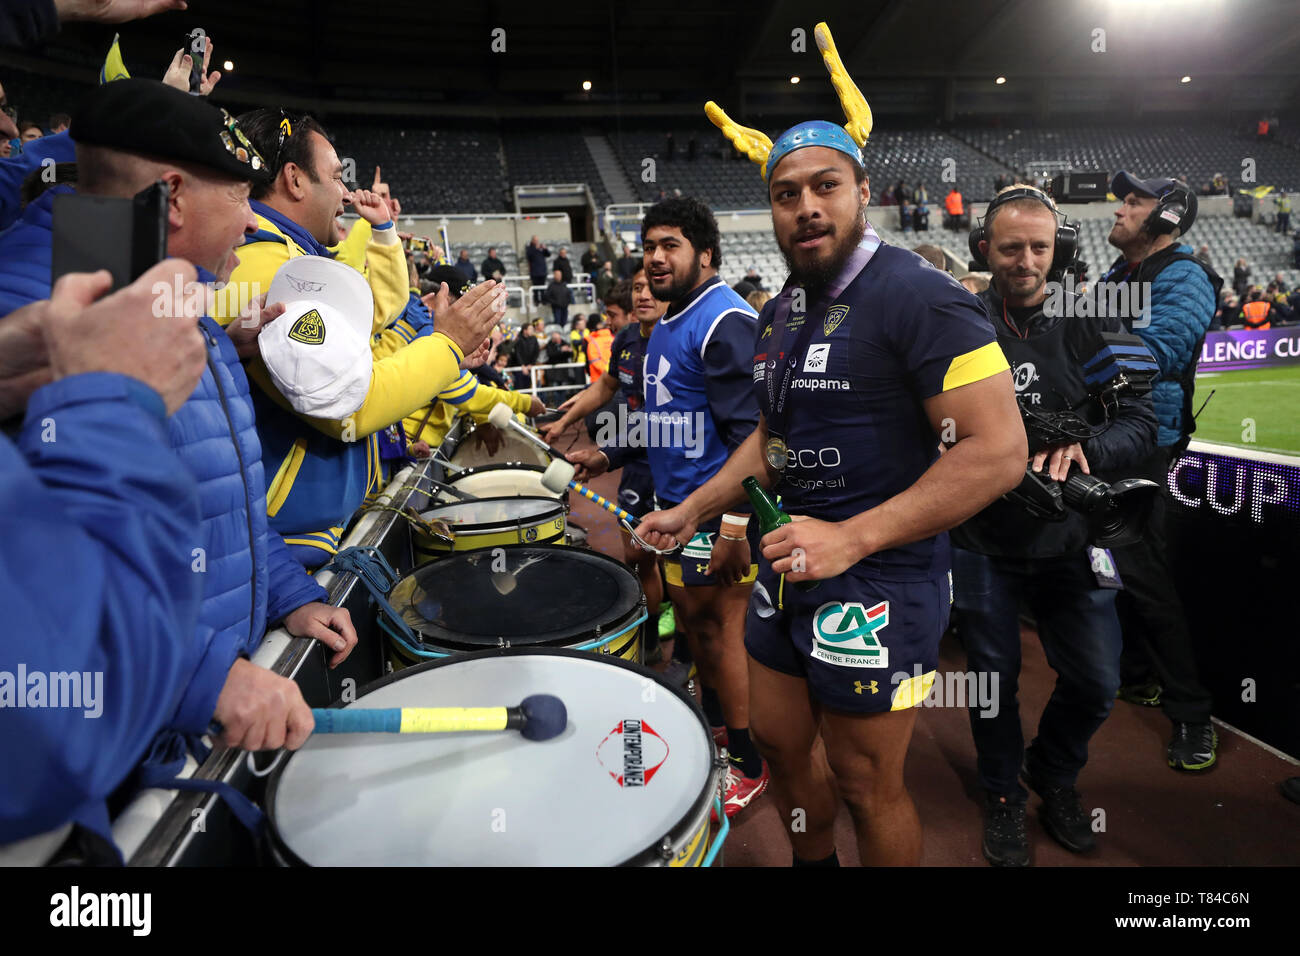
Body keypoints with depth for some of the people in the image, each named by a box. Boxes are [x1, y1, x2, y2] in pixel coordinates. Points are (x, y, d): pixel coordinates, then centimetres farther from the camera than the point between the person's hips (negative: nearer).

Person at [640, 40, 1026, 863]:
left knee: (866, 783, 8)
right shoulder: (781, 312, 10)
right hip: (789, 570, 8)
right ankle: (814, 864, 47)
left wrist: (851, 538, -27)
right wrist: (693, 510, 13)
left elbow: (998, 450, -22)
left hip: (880, 585, -8)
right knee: (780, 742, 21)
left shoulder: (917, 297, -16)